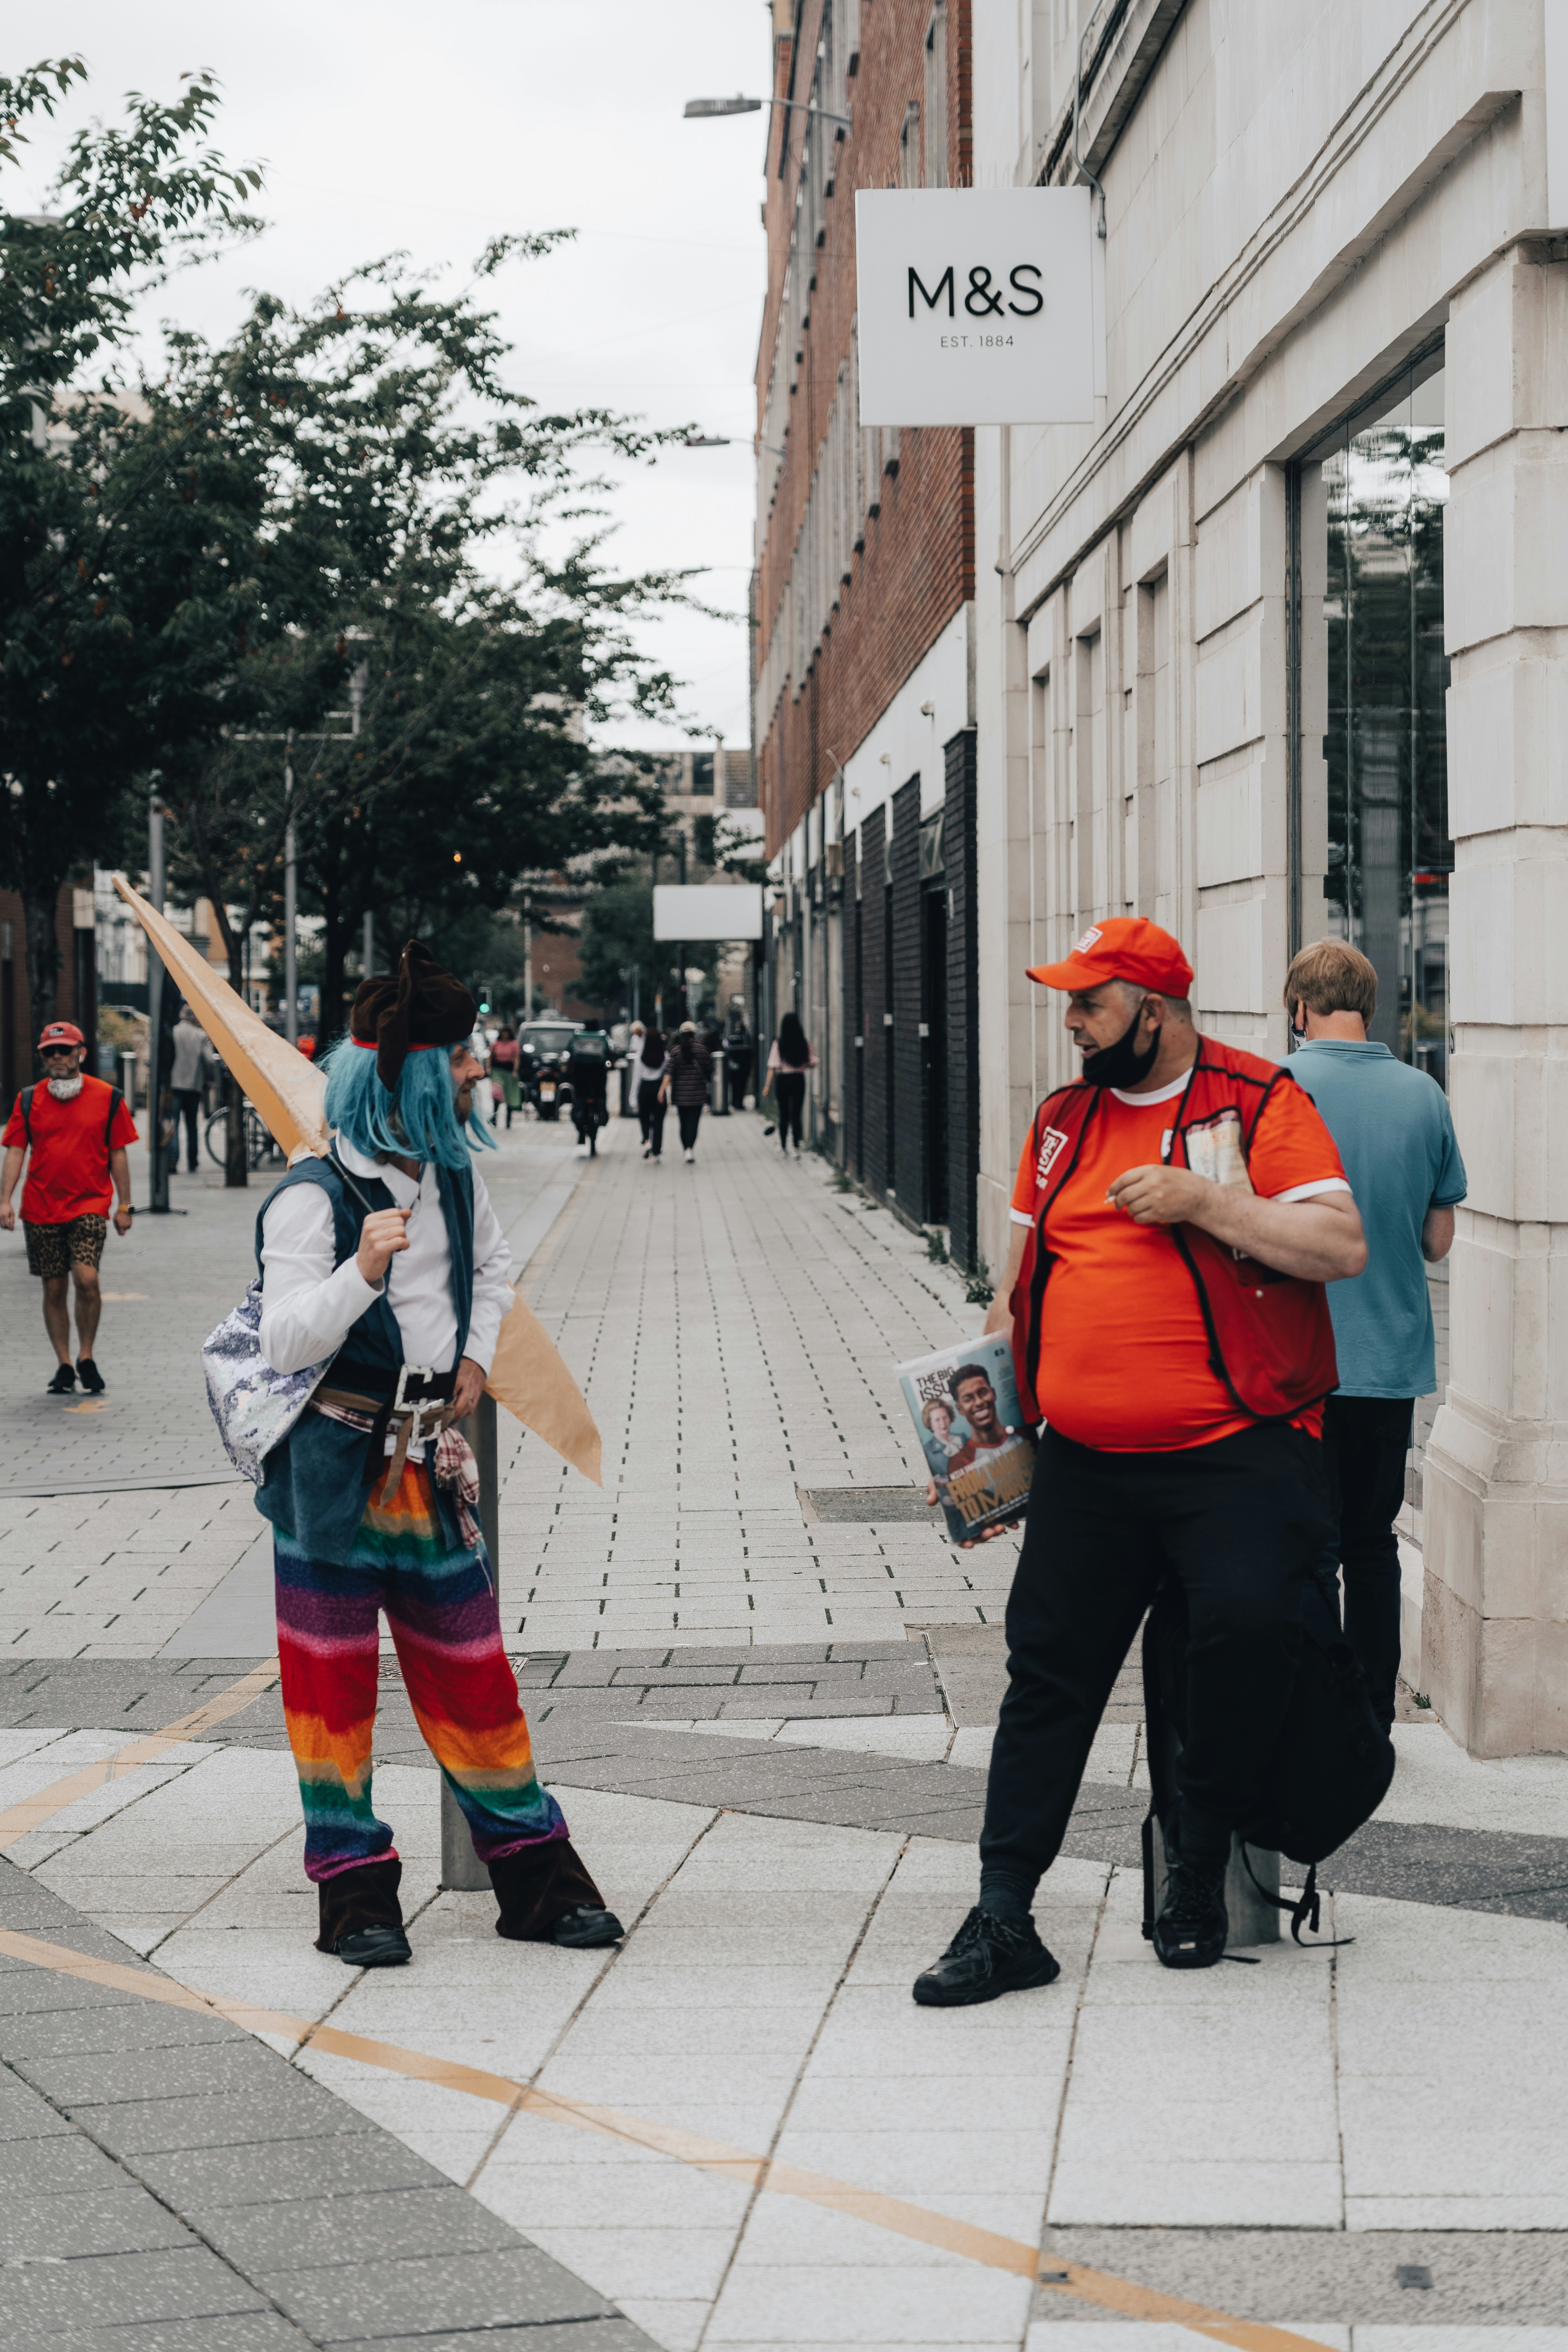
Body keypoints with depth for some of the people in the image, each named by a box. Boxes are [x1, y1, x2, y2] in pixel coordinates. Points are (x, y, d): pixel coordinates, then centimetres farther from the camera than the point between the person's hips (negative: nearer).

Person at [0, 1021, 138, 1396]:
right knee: (54, 1289, 5)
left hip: (90, 1205, -2)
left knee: (86, 1279, -18)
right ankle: (64, 1365, 18)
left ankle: (86, 1357, 1)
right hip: (41, 1208, 2)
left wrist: (124, 1206, 6)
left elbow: (118, 1154, 6)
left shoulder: (107, 1097, 2)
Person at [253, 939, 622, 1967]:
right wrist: (360, 1272, -34)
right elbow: (286, 1341, -20)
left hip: (432, 1458, 6)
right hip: (335, 1463, -6)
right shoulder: (314, 1196, -14)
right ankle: (355, 1889, 11)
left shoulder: (453, 1173, 7)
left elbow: (492, 1263, 27)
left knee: (472, 1669, 9)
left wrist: (477, 1357, 14)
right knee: (331, 1676, 2)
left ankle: (538, 1878, 16)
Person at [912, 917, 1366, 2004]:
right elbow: (1024, 1278, 23)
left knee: (1252, 1620, -24)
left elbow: (1343, 1246, -11)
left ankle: (1199, 1864, -1)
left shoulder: (1260, 1102, -3)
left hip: (1237, 1453, -5)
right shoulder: (1064, 1119, 14)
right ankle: (1003, 1919, 9)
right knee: (1049, 1671, 3)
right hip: (1087, 1462, 5)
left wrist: (1203, 1201, -18)